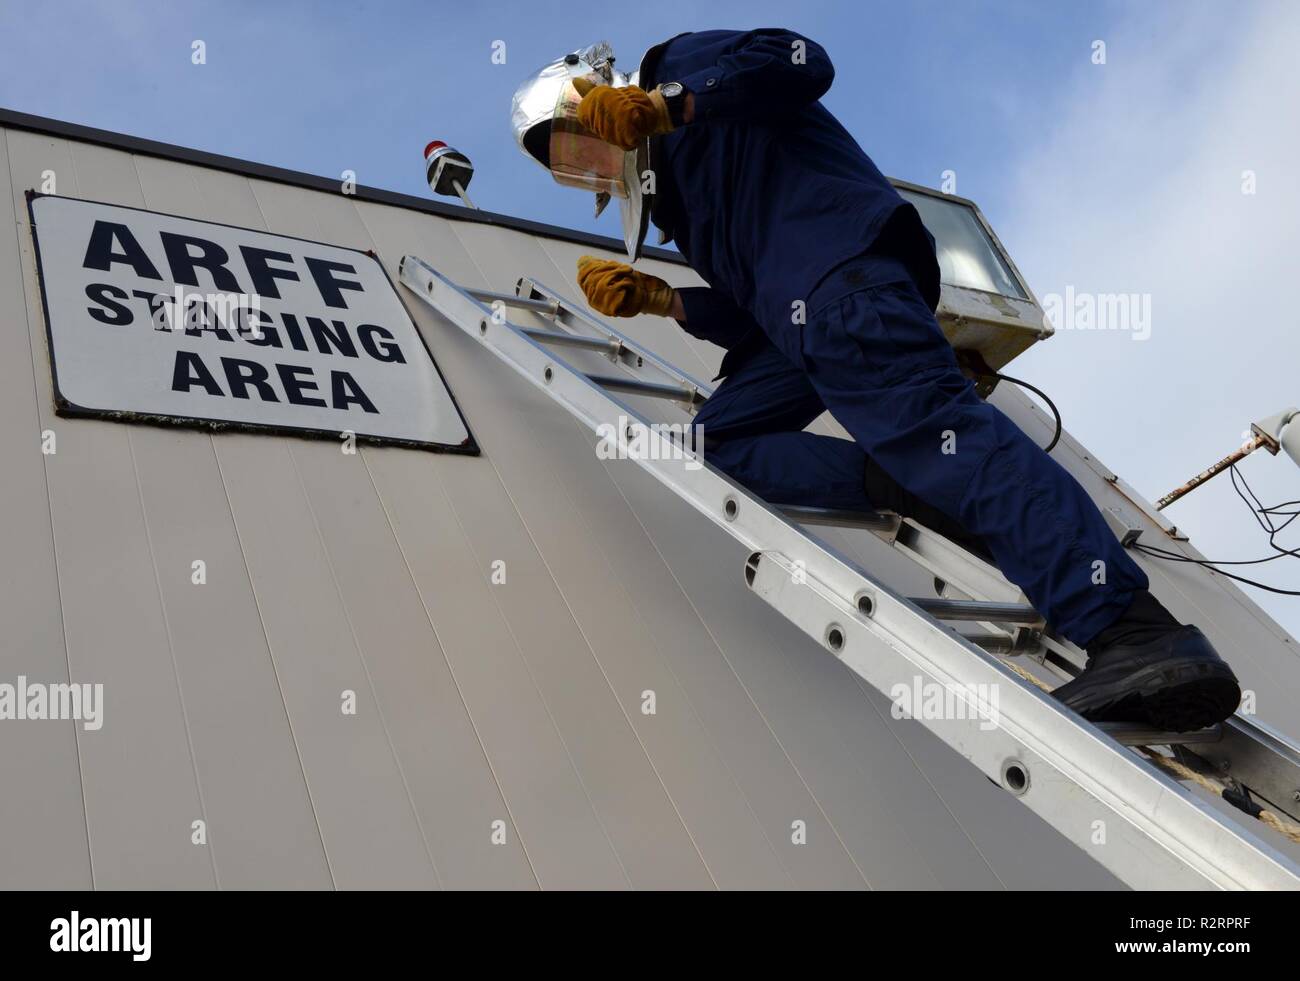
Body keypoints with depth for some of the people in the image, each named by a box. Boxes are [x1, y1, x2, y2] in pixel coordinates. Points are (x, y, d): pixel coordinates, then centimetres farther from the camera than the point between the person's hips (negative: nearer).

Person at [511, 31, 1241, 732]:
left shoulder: (680, 63, 17)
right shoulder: (671, 193, 36)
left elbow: (800, 61, -5)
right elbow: (746, 315, 25)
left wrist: (662, 103, -6)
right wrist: (656, 299, 13)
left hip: (837, 261, -9)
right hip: (794, 314, 9)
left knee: (931, 420, -26)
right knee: (718, 442, 3)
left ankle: (1142, 637, -36)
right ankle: (906, 485, -17)